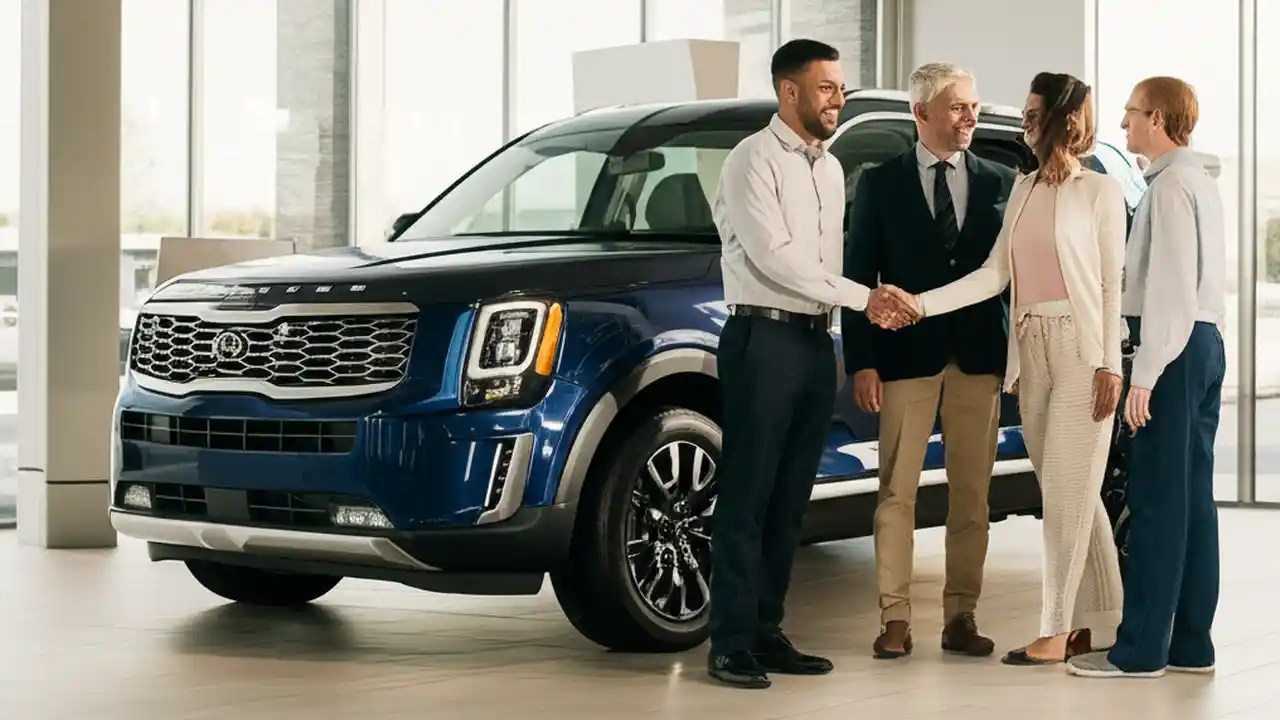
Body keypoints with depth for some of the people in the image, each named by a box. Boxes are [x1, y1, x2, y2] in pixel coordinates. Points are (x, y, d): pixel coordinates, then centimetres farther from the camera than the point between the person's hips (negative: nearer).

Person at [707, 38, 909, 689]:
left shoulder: (830, 168, 17)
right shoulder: (754, 159, -7)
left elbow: (829, 258, 16)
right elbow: (773, 256, -15)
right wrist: (862, 298, -13)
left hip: (816, 342, 7)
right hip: (764, 338, -7)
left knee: (789, 502, 8)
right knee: (746, 498, -5)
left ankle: (767, 633, 14)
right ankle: (731, 643, -2)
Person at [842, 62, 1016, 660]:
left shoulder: (1000, 183, 9)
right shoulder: (880, 184, 4)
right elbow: (858, 275, 2)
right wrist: (862, 362, -6)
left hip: (980, 357, 2)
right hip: (907, 356, -2)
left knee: (971, 494, 5)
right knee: (898, 492, -1)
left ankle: (961, 616, 12)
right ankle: (894, 618, 4)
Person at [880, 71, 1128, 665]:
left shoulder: (1100, 191, -2)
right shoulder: (1023, 189, 13)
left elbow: (1113, 285, -5)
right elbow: (996, 274, 5)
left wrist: (1110, 365, -11)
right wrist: (922, 304, -6)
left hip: (1081, 349, -6)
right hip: (1031, 348, 6)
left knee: (1067, 492, -5)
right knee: (1071, 493, 9)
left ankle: (1056, 630, -2)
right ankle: (1088, 621, 15)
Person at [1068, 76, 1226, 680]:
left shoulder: (1171, 184, -12)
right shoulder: (1199, 180, 18)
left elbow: (1169, 286, -19)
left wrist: (1144, 375, -19)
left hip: (1172, 348, -10)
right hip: (1204, 341, 10)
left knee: (1157, 499, -8)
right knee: (1192, 498, 9)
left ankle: (1141, 648, -5)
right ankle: (1191, 643, 13)